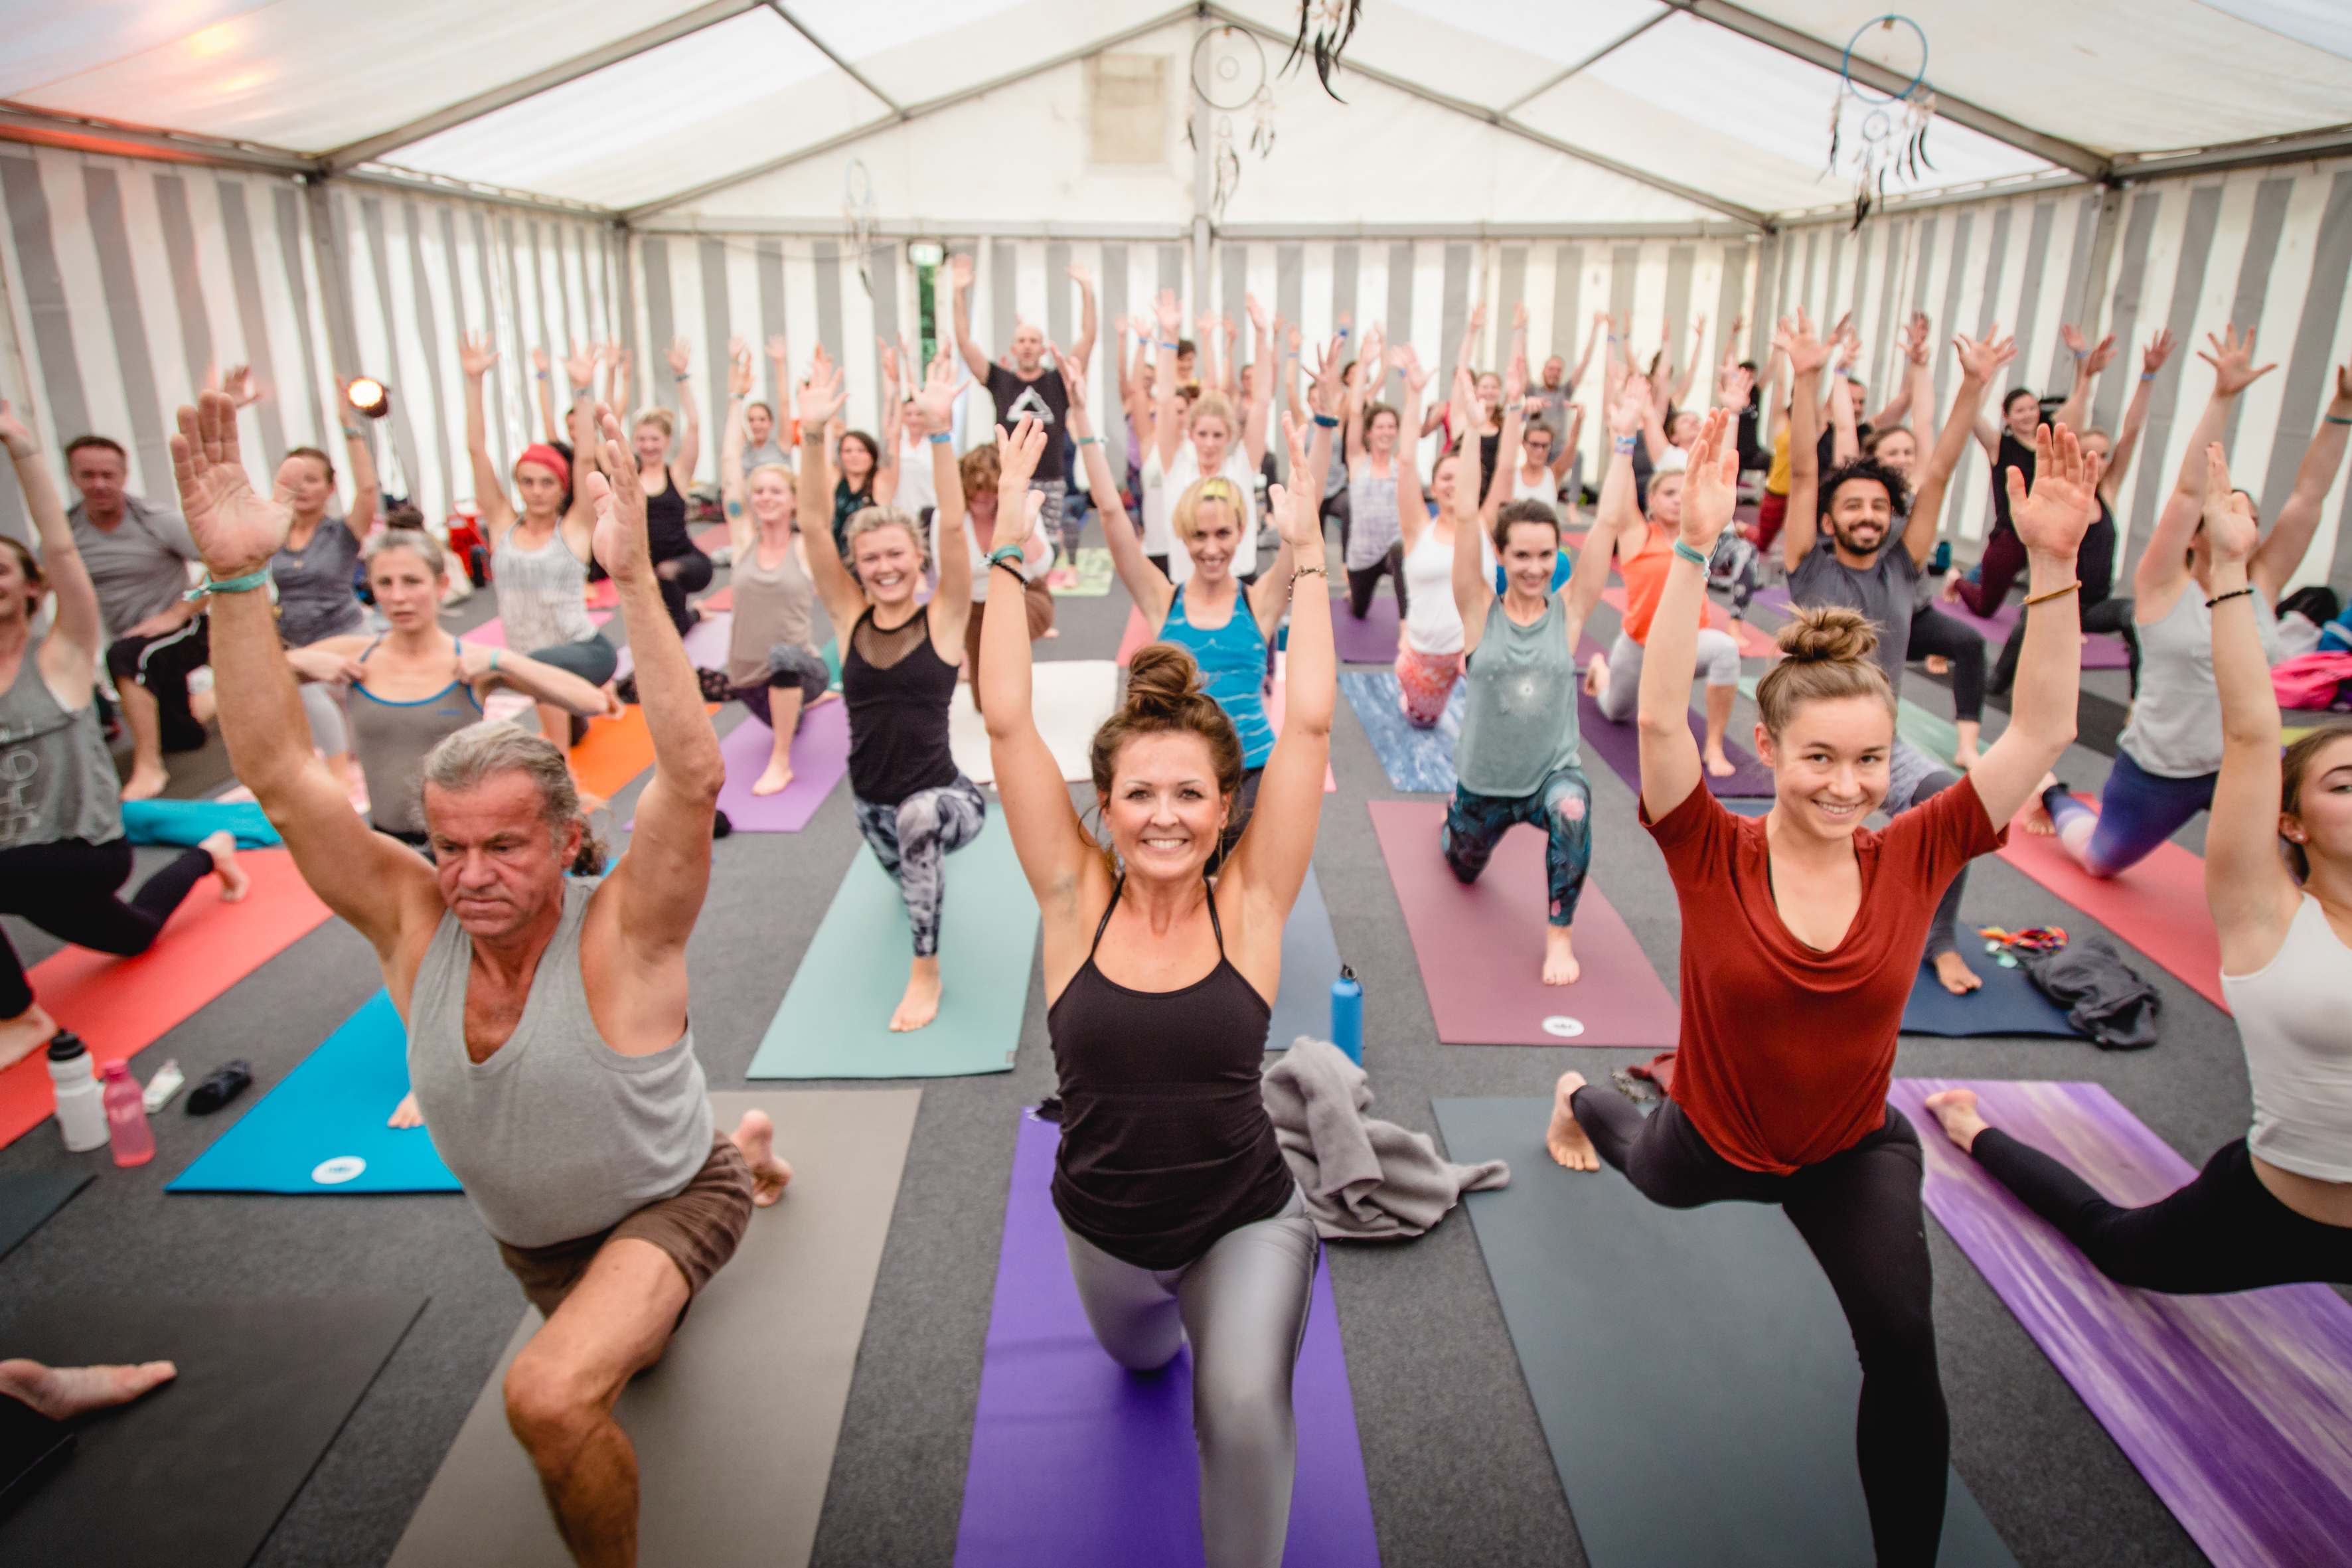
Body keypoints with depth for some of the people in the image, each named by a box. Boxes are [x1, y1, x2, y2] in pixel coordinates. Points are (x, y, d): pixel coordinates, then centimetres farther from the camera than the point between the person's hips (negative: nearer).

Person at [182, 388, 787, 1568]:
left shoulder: (620, 930, -31)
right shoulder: (413, 923, -19)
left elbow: (694, 777, -47)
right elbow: (280, 775, -25)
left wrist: (633, 579, -52)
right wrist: (235, 577, -36)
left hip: (665, 1202, -6)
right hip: (529, 1235, 6)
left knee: (550, 1396, -34)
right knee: (635, 1355, 35)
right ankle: (735, 1141, 57)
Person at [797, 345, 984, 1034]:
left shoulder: (944, 618, -10)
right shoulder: (850, 618, -2)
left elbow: (953, 527, -22)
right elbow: (814, 531, -11)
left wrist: (939, 429, -32)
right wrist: (812, 434, -23)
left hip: (945, 798, -6)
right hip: (871, 804, 6)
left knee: (917, 816, -39)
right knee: (909, 874, 30)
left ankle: (926, 969, -20)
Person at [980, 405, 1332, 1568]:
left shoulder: (1248, 903, -17)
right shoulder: (1075, 899, -15)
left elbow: (1309, 723, -22)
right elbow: (1007, 722, -21)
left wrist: (1306, 553, -21)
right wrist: (1007, 547, -23)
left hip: (1246, 1220, -2)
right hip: (1102, 1228, 3)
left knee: (1245, 1402, -26)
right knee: (1138, 1359, 30)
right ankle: (1173, 1319, 67)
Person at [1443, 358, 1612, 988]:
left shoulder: (1569, 610, -9)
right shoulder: (1480, 610, -11)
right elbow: (1466, 514, -20)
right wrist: (1474, 421, -24)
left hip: (1554, 771, -1)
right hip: (1483, 779, 1)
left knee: (1572, 811, -37)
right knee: (1463, 869, 25)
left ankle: (1560, 933, -14)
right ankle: (1455, 814, 62)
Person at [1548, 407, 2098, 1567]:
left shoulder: (1912, 859, -21)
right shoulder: (1714, 858, -28)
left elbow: (2044, 732, -25)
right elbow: (1658, 716, -42)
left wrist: (2053, 563, -35)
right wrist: (1695, 548, -48)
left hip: (1853, 1154, 1)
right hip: (1711, 1141, 0)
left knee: (1903, 1347, -17)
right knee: (1651, 1179, 32)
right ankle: (1584, 1098, 67)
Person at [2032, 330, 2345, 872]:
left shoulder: (2261, 587, 2)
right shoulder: (2165, 586, -10)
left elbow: (2308, 496, -2)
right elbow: (2189, 491, -19)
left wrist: (2340, 409, -7)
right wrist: (2222, 399, -25)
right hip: (2157, 771, -3)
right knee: (2103, 861, 15)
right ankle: (2054, 796, 44)